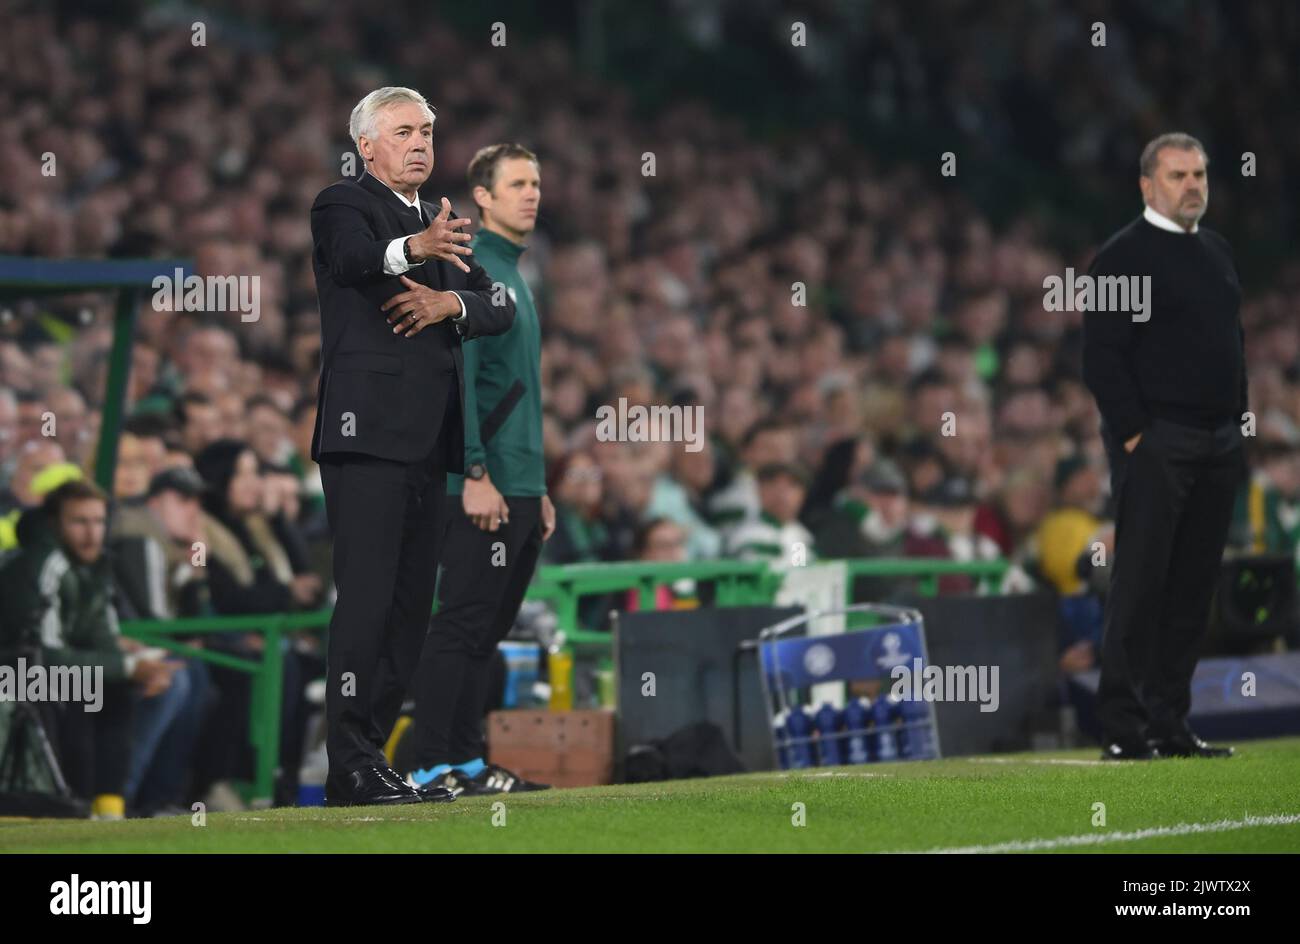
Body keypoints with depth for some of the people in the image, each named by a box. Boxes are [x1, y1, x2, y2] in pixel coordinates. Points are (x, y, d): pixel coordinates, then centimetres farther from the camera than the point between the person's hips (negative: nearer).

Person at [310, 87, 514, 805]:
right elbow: (352, 259, -23)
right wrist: (415, 249, -44)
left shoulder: (437, 223, 23)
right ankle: (350, 769, -14)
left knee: (409, 609, 8)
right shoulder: (343, 205, 1)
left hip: (427, 442, 8)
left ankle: (370, 756, 12)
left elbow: (500, 309, 15)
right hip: (368, 431, -8)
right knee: (366, 598, -13)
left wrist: (450, 302, -7)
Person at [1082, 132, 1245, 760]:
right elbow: (1102, 356, -11)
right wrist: (1134, 433, -15)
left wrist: (1238, 421, 14)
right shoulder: (1124, 255, -6)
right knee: (1141, 584, -7)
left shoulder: (1217, 252, 18)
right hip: (1155, 443, -7)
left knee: (1193, 588, 7)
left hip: (1217, 445, 7)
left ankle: (1171, 725, 12)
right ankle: (1123, 730, -4)